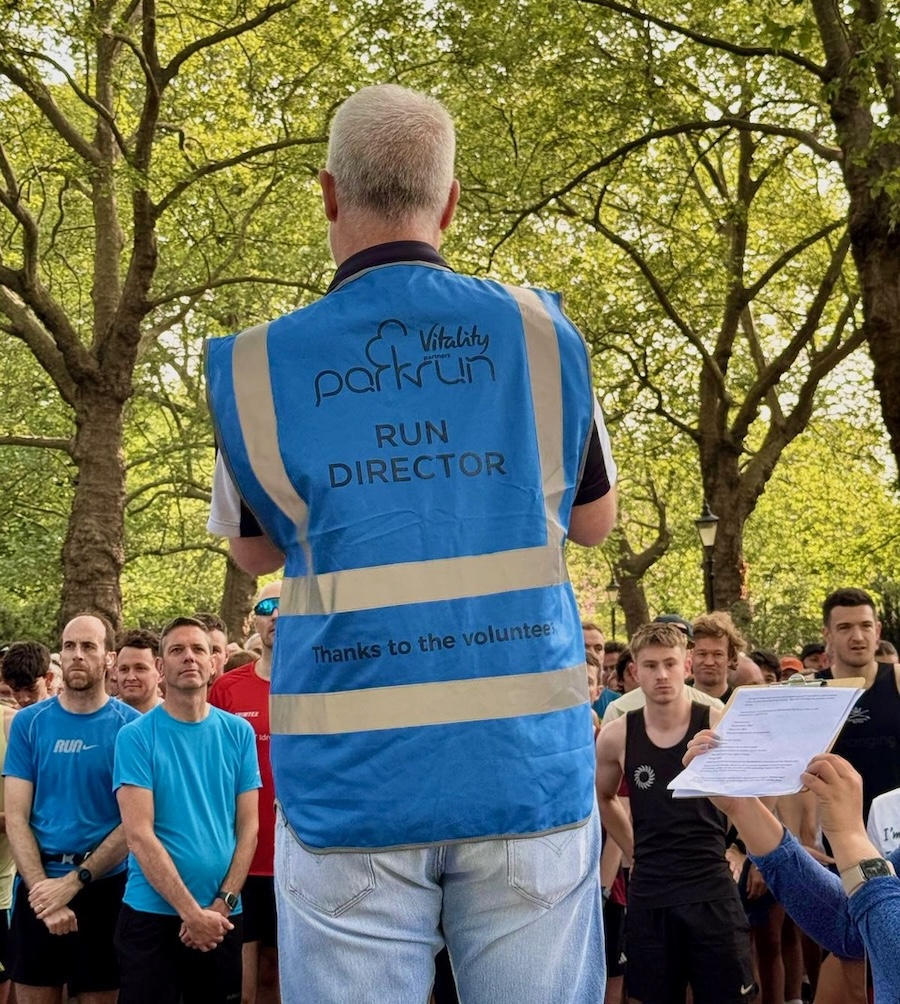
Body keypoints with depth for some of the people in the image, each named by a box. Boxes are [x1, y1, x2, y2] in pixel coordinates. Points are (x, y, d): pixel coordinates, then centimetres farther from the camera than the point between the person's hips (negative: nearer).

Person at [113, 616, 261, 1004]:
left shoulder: (238, 733, 3)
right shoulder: (136, 736, -6)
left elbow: (248, 827, 3)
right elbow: (138, 834, -12)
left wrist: (221, 904, -9)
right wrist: (192, 912, -17)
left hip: (222, 917, 3)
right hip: (152, 914, -3)